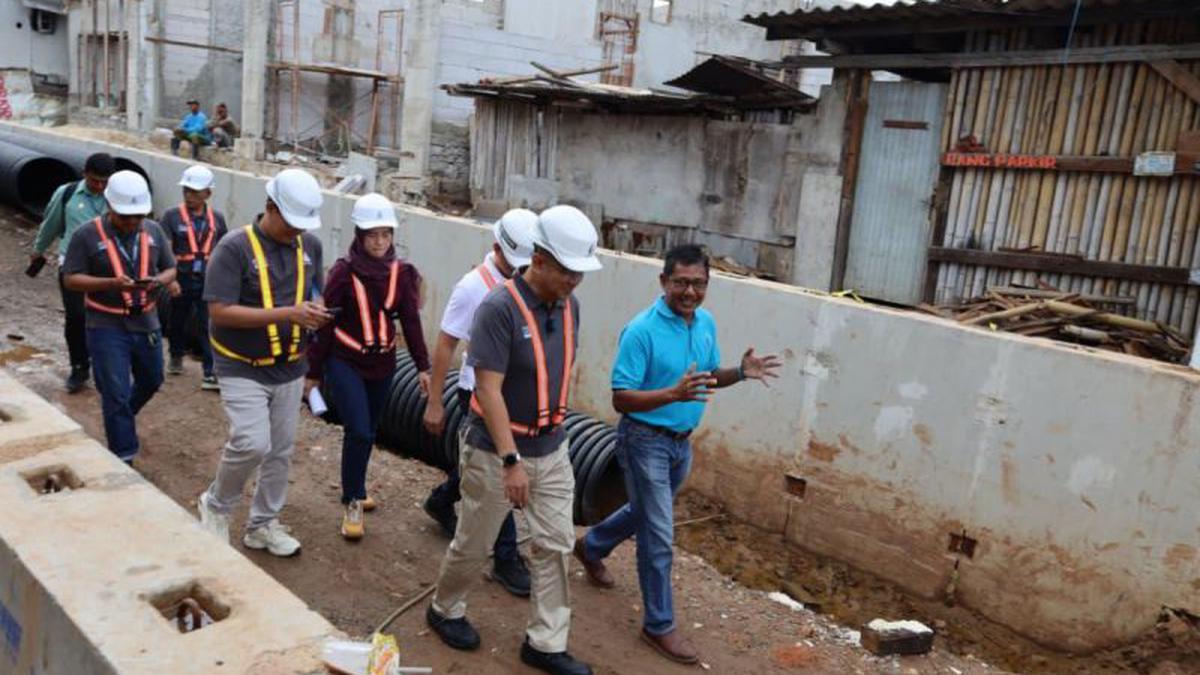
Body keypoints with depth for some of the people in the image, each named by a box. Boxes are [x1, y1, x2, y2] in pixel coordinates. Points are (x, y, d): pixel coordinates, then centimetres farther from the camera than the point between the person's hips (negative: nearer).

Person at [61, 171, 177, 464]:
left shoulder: (154, 231, 2)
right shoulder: (87, 235, -10)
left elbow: (171, 269, 9)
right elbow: (71, 279, -10)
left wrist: (158, 280, -15)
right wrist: (111, 283, -26)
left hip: (146, 322, 5)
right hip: (106, 327, -5)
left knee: (151, 380, 22)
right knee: (116, 393, -3)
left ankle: (120, 418, 51)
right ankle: (123, 457, 7)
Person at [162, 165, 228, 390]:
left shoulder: (217, 218, 5)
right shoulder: (171, 215, -4)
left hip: (208, 281, 1)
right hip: (181, 280, 0)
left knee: (210, 327, -6)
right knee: (178, 322, 18)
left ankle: (211, 374, -4)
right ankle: (176, 357, 43)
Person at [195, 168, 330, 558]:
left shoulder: (309, 245, 2)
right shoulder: (235, 247, -15)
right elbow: (220, 311, -21)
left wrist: (315, 314, -7)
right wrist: (285, 314, -27)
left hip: (290, 368, 6)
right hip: (243, 368, -5)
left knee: (281, 450, 11)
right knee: (252, 444, -16)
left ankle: (263, 525, 29)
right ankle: (216, 505, 14)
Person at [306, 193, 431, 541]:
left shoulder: (401, 273, -2)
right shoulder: (344, 271, -11)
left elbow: (411, 321, 1)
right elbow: (325, 323, -7)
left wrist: (423, 366, -2)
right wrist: (314, 372, -4)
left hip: (382, 365, 4)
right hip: (345, 363, -4)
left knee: (368, 432, 15)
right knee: (358, 431, -13)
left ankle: (355, 490, 37)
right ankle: (353, 503, 4)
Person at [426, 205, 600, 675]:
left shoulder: (569, 307, 0)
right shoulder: (499, 308, -22)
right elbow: (488, 390, -24)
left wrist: (555, 427, 16)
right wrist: (511, 459, -25)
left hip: (552, 450, 6)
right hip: (496, 451, -6)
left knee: (555, 545, 8)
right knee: (475, 544, 12)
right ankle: (444, 610, 39)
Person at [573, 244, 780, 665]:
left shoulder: (706, 323, 1)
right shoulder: (641, 330, -23)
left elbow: (709, 376, 14)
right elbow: (621, 399, -23)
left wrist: (740, 372, -7)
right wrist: (674, 394, -37)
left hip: (681, 441, 8)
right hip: (645, 441, -8)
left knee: (646, 513, 26)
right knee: (659, 535, -1)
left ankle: (591, 547, 53)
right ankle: (659, 625, 15)